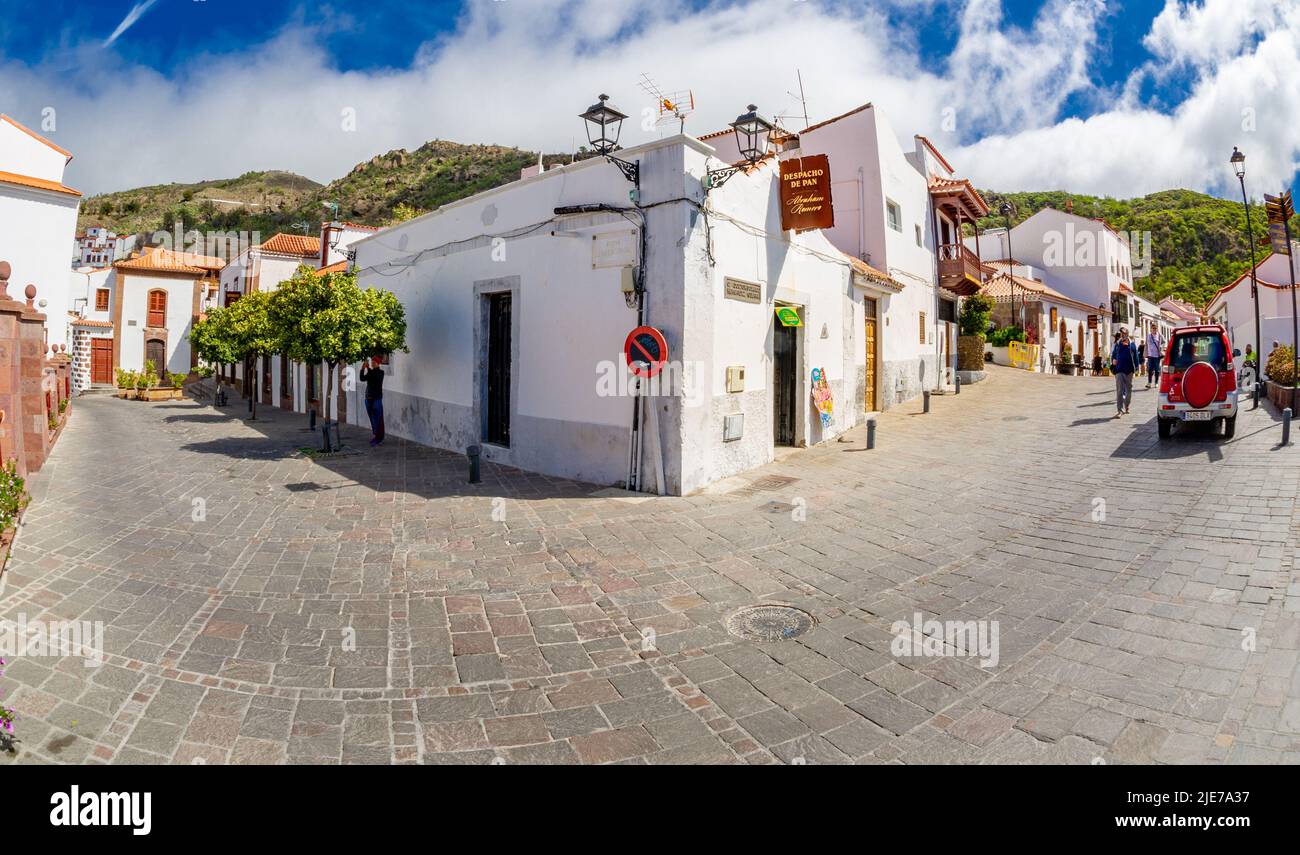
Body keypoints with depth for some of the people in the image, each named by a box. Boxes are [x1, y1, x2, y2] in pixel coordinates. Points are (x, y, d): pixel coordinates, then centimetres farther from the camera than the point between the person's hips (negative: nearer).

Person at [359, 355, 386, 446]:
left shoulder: (380, 372, -6)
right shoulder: (370, 372, 11)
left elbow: (374, 377, -19)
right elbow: (362, 378, 0)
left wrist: (368, 368, -19)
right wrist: (362, 368, -8)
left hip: (376, 398, -6)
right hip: (368, 398, 6)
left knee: (377, 418, -3)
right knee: (372, 418, 11)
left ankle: (379, 438, 2)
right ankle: (375, 435, 20)